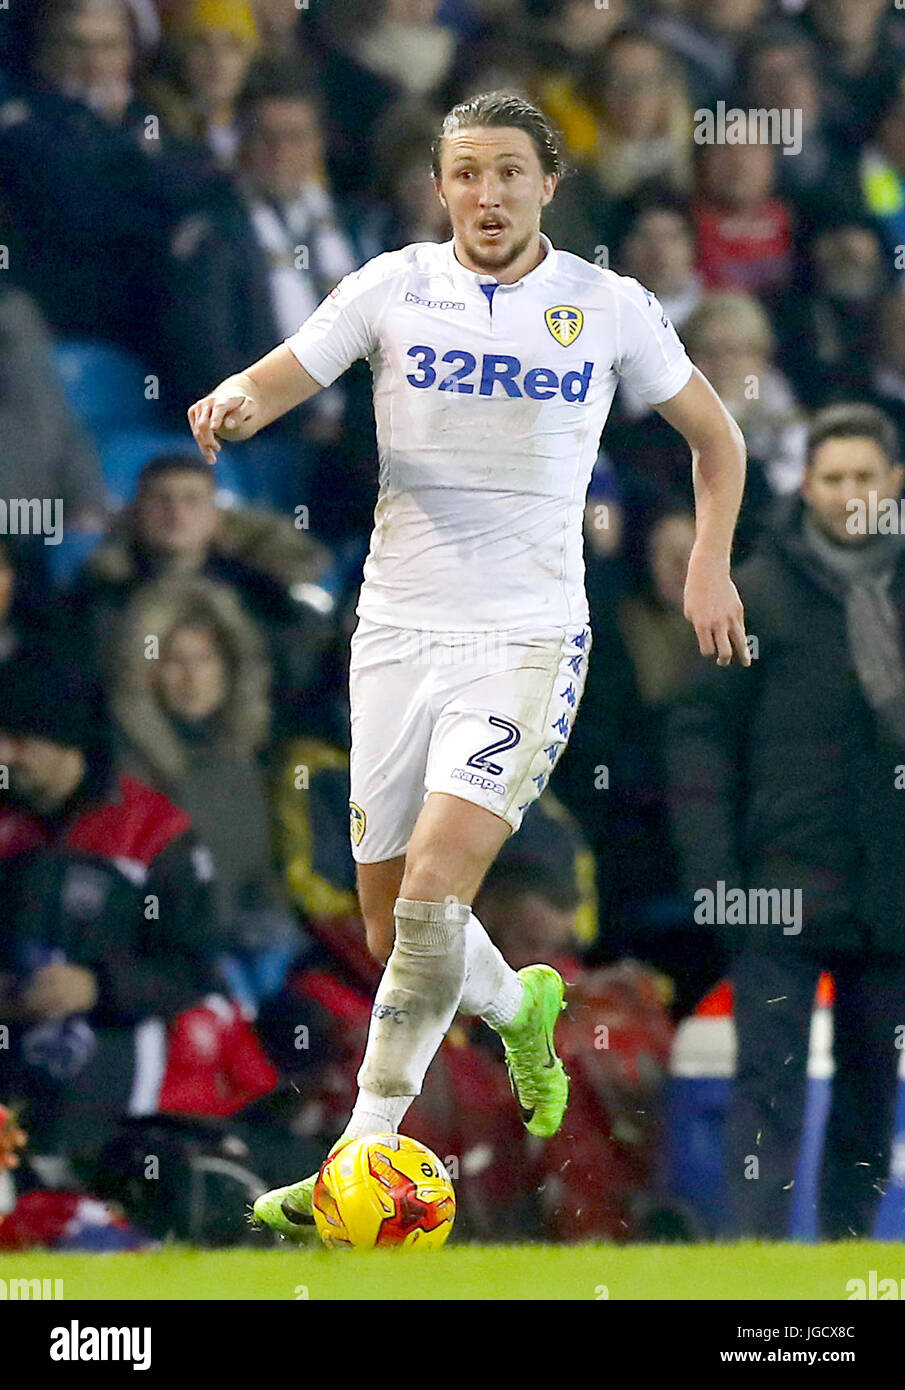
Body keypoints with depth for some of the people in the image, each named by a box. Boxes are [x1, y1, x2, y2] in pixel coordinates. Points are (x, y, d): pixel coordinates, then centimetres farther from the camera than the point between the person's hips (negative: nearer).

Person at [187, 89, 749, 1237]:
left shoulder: (610, 308, 0)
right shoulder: (393, 288, 1)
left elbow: (714, 434, 15)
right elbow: (279, 378, -7)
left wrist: (710, 562, 3)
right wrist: (234, 402, -30)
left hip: (528, 637, -3)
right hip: (397, 628, 3)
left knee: (434, 896, -20)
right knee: (391, 928, 8)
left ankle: (364, 1158, -16)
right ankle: (517, 1006, 41)